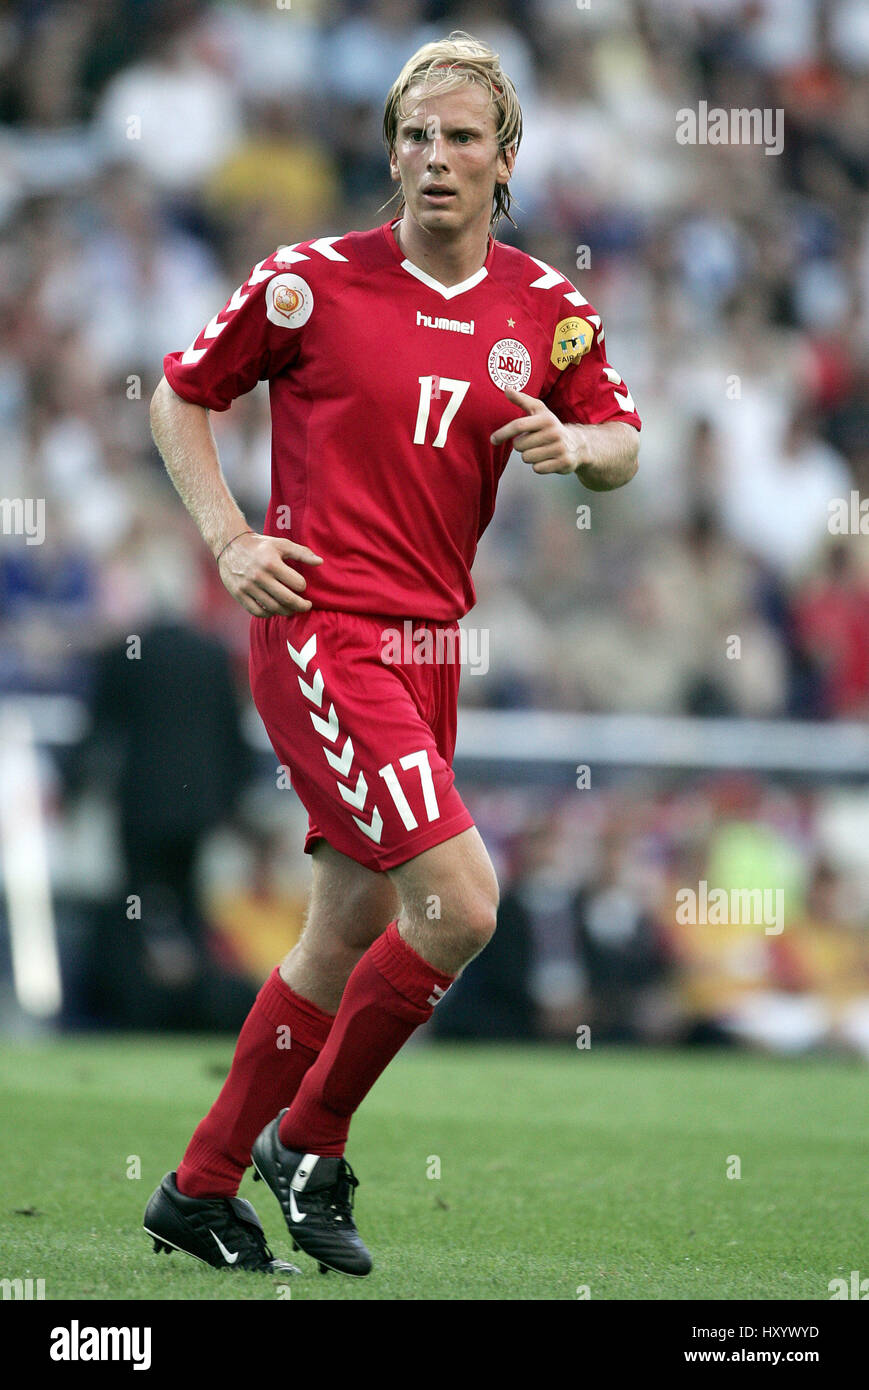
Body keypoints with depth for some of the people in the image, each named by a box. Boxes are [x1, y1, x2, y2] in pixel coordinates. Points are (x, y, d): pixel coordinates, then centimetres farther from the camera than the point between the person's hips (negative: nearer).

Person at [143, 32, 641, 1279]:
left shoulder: (544, 306, 6)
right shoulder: (312, 283, -6)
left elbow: (623, 447, 14)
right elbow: (181, 397, 6)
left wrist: (575, 444, -9)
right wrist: (229, 538, -5)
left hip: (430, 647, 6)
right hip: (322, 629, -6)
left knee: (351, 938, 10)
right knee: (459, 903, -17)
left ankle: (202, 1186, 23)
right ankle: (309, 1138, 2)